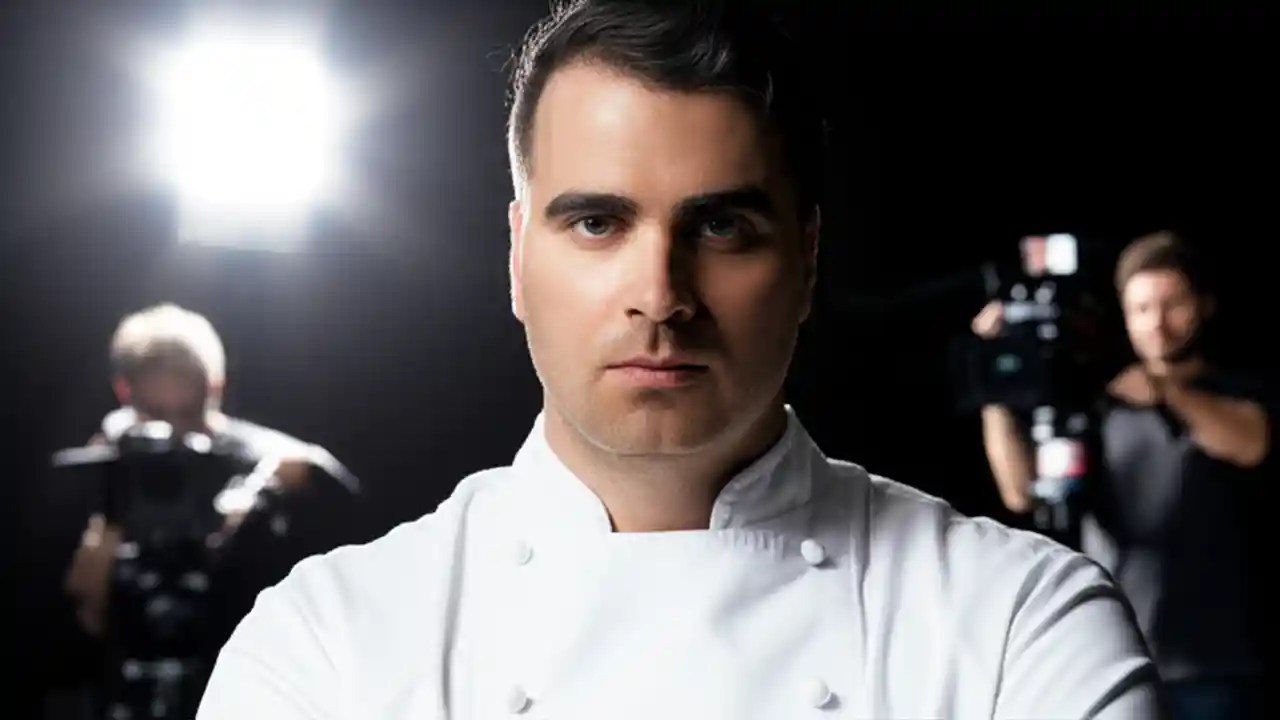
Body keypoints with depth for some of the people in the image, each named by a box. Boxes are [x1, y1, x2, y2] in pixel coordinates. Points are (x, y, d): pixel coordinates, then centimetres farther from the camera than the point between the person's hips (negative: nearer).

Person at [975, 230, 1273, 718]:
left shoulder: (1239, 398, 7)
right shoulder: (1101, 406, 10)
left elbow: (1248, 445, -18)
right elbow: (1023, 492, -3)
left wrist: (1163, 389, -35)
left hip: (1212, 669, -1)